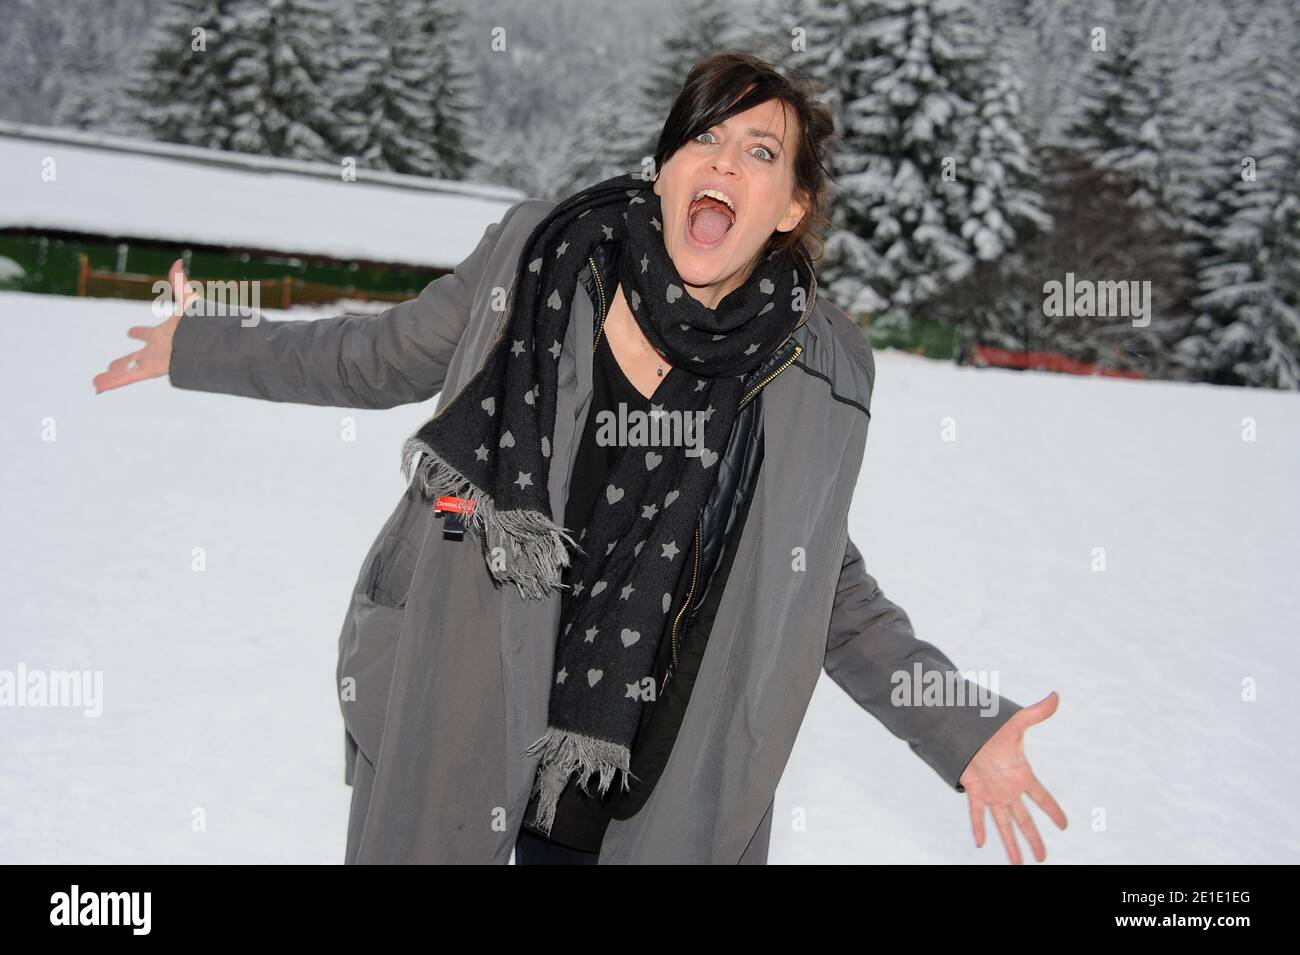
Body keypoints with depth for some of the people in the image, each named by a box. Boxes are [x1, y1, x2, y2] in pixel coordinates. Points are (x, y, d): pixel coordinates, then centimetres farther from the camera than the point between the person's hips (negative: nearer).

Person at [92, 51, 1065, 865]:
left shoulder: (822, 372, -7)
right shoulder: (536, 254, -7)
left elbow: (829, 589, 4)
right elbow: (382, 357, 9)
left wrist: (966, 732, -3)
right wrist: (198, 347, 13)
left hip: (641, 788, 0)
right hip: (447, 729, 1)